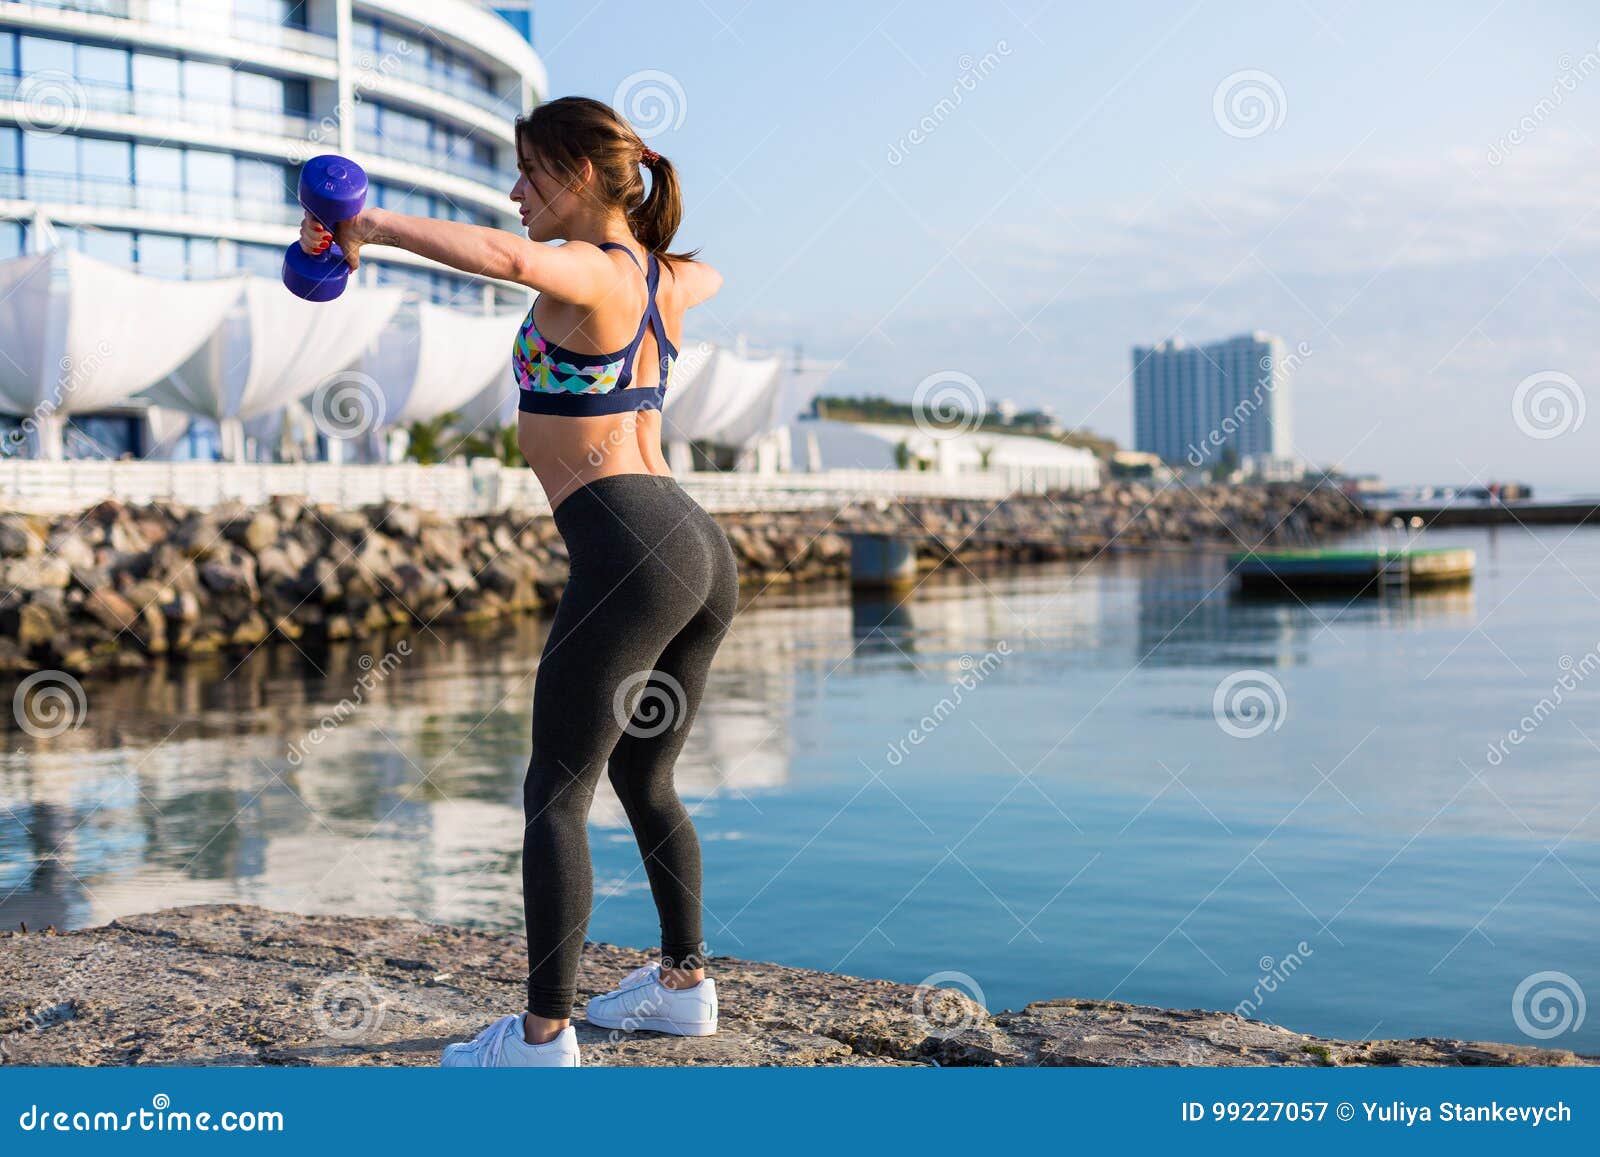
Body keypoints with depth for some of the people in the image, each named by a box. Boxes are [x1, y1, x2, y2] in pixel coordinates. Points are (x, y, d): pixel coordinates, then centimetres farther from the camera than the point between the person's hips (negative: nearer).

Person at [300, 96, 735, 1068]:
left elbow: (510, 258, -31)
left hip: (629, 551, -9)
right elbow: (710, 277, 43)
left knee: (557, 794, -1)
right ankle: (685, 984, 31)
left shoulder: (585, 272, -7)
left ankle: (544, 1037, 1)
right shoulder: (668, 279, 16)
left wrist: (371, 225, -21)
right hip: (704, 550, 9)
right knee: (645, 781, 22)